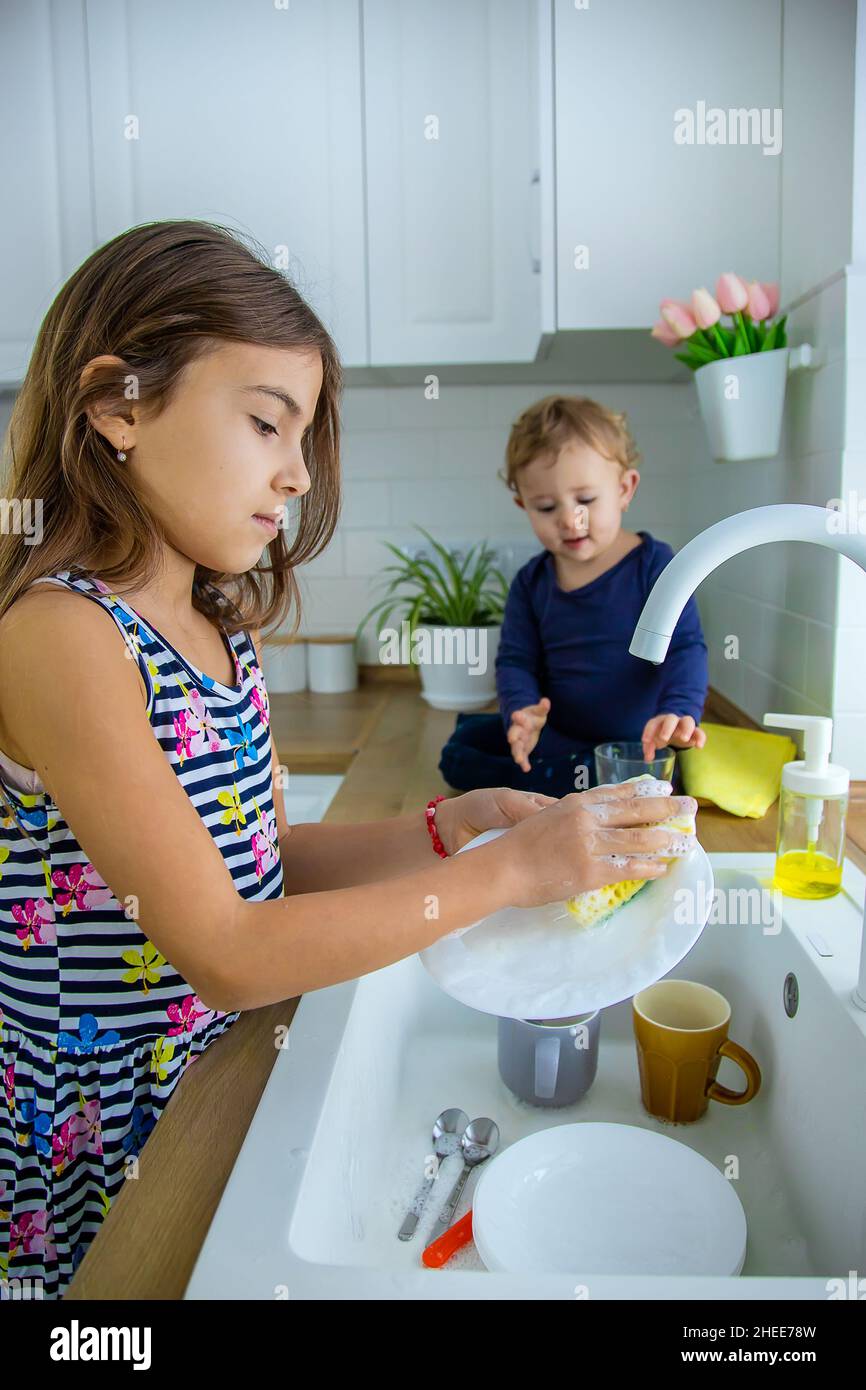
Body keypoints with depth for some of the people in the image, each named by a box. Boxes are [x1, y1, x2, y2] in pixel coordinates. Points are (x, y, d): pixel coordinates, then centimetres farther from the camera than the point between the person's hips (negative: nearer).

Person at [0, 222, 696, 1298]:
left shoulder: (217, 629, 2)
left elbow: (265, 861, 4)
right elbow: (225, 952, -26)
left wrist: (452, 827, -9)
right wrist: (511, 871, -26)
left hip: (229, 1063, 7)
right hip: (109, 1124, -7)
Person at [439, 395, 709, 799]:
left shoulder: (654, 564, -11)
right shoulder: (531, 582, 2)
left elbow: (684, 647, -16)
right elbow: (515, 660, -3)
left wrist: (678, 711, -37)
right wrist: (520, 712, -26)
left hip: (636, 745, -3)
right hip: (556, 735, 3)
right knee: (457, 756, -3)